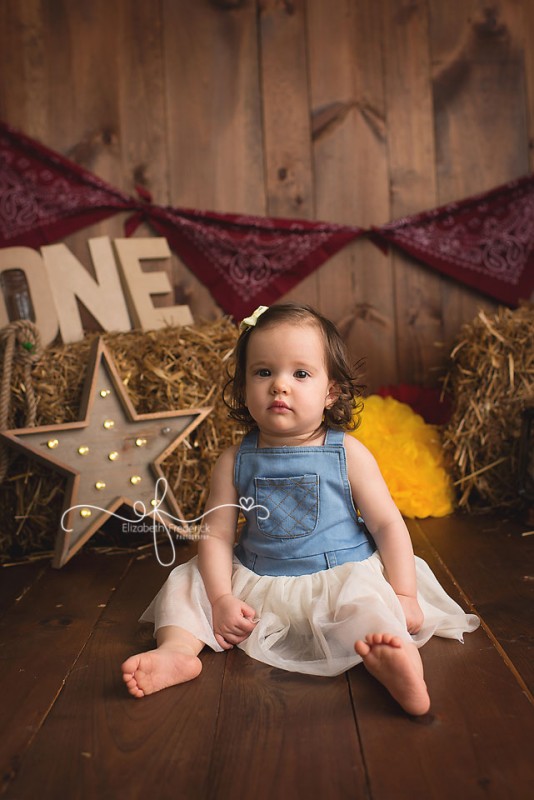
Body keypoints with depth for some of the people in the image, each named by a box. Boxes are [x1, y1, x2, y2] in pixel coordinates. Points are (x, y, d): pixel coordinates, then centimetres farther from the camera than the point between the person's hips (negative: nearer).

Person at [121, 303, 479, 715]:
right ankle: (178, 649, -24)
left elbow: (388, 525, -6)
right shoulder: (235, 461, -3)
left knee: (367, 604, -32)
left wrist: (403, 595, -13)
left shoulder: (347, 453, -9)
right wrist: (221, 598, -13)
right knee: (185, 582, -6)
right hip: (256, 584, 3)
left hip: (341, 578, -3)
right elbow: (217, 534, -3)